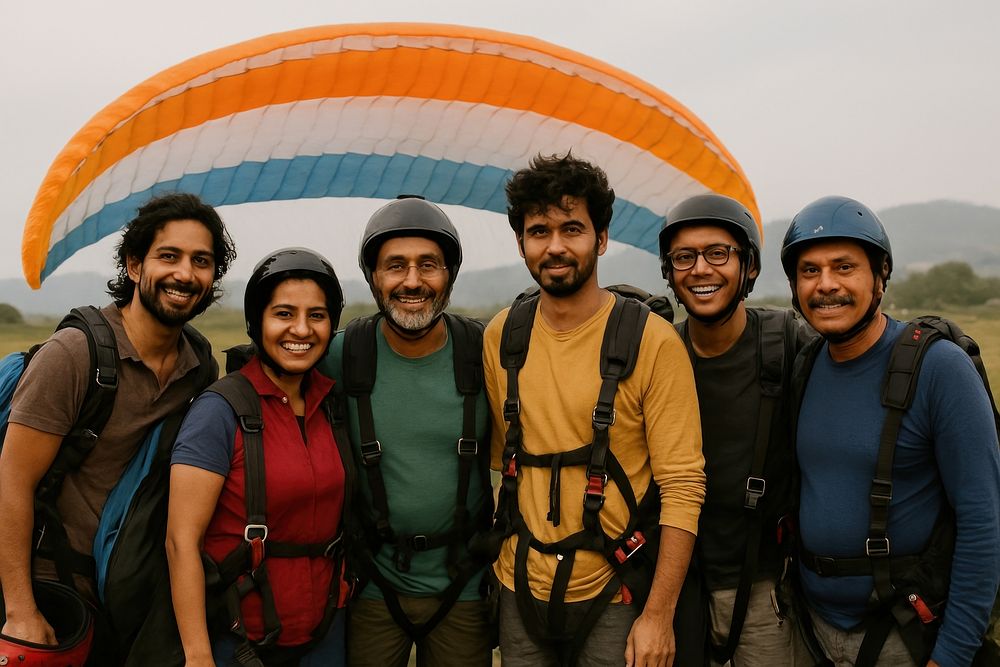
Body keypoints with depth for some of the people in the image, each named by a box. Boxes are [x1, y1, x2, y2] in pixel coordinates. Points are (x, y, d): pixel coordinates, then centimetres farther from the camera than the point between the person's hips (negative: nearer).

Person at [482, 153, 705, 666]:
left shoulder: (654, 342, -13)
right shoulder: (500, 337, -1)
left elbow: (683, 487, -13)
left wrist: (659, 615, -14)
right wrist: (500, 557, 6)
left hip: (614, 601, -3)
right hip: (520, 590, 4)